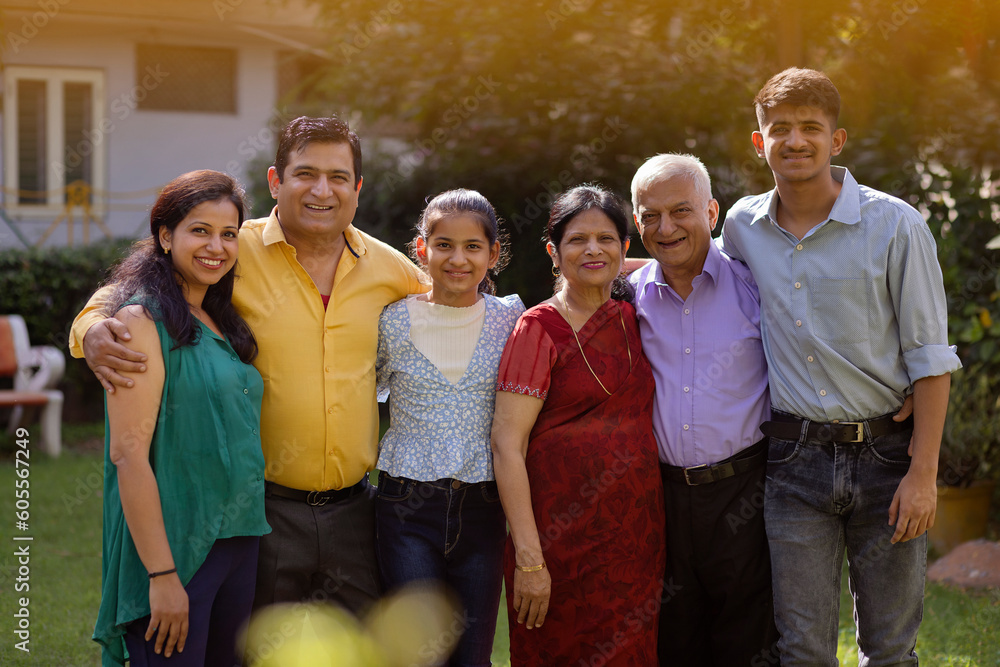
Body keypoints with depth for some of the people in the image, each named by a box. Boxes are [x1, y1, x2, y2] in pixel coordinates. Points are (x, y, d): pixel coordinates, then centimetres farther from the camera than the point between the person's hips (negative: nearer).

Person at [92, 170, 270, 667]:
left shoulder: (220, 322, 14)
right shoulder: (142, 319, -11)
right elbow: (128, 451, -17)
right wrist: (162, 575, -21)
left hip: (238, 543, 8)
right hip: (174, 546, -8)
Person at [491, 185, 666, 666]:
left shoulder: (631, 320, 10)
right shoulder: (539, 328, -7)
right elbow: (507, 445, -12)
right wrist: (529, 559, -17)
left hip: (636, 534, 5)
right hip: (564, 535, -5)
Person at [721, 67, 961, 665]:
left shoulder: (895, 225, -6)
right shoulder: (743, 226, 4)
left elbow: (931, 358, -5)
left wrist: (923, 473, -10)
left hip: (885, 457, -2)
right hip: (794, 459, 2)